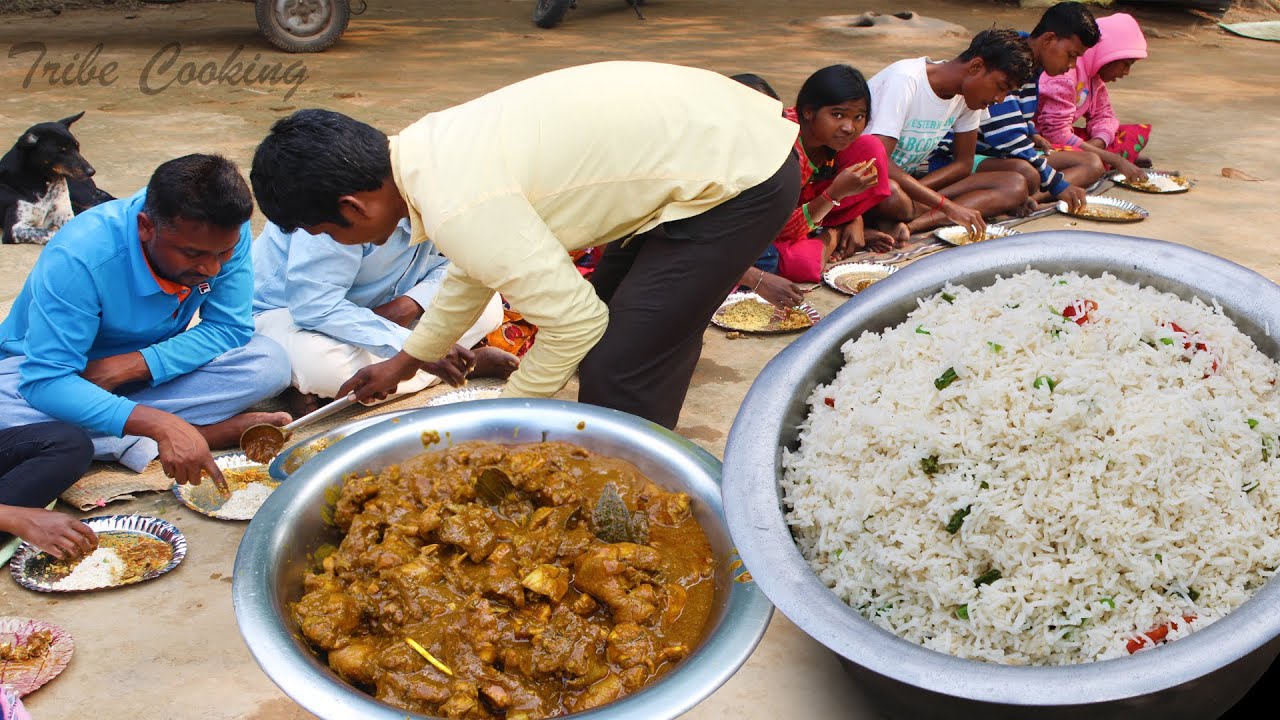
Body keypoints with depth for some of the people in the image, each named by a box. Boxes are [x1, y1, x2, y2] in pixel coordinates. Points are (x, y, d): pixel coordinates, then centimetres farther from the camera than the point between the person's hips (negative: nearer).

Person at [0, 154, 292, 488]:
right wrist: (161, 425, -49)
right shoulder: (79, 259, -33)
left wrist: (130, 366, -29)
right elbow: (47, 381, -36)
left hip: (154, 369, 3)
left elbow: (231, 328, -15)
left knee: (269, 363, -20)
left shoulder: (228, 234, -22)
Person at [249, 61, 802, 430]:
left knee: (616, 378, -7)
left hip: (738, 180, -10)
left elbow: (574, 321, -18)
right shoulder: (435, 147, 6)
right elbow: (478, 268, 23)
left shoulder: (457, 207, -24)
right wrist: (406, 360, 36)